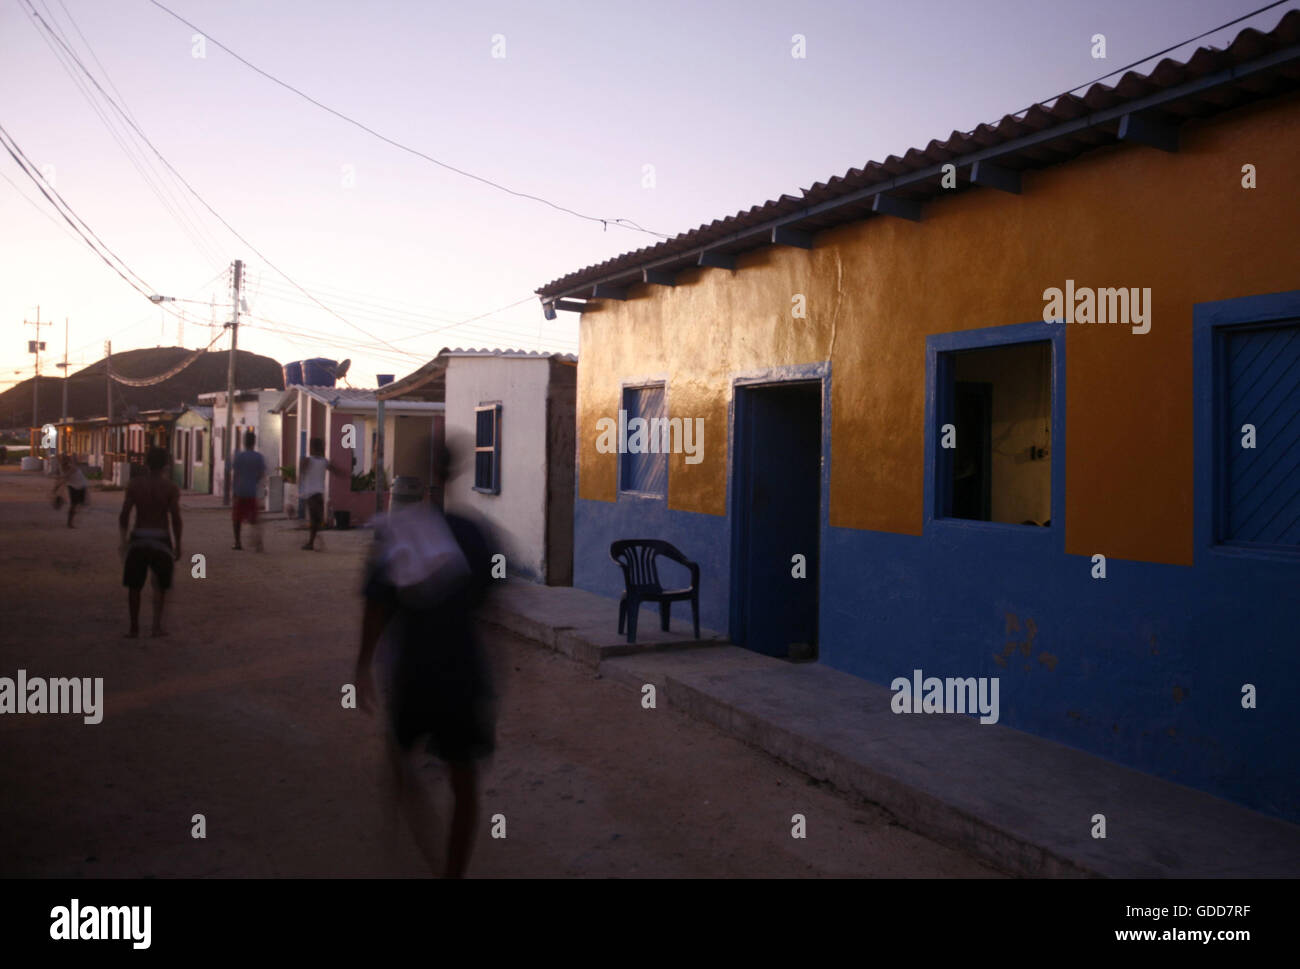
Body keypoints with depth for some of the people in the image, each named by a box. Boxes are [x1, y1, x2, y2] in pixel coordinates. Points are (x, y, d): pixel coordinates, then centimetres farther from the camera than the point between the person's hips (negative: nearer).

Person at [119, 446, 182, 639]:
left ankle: (134, 627, 17)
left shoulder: (135, 483, 1)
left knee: (134, 586, 13)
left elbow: (124, 513, -2)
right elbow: (175, 518, -8)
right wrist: (178, 544, 0)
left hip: (138, 539, 1)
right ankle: (157, 624, 3)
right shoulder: (170, 487, -4)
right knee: (161, 585, 14)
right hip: (161, 540, -1)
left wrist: (123, 538, 10)